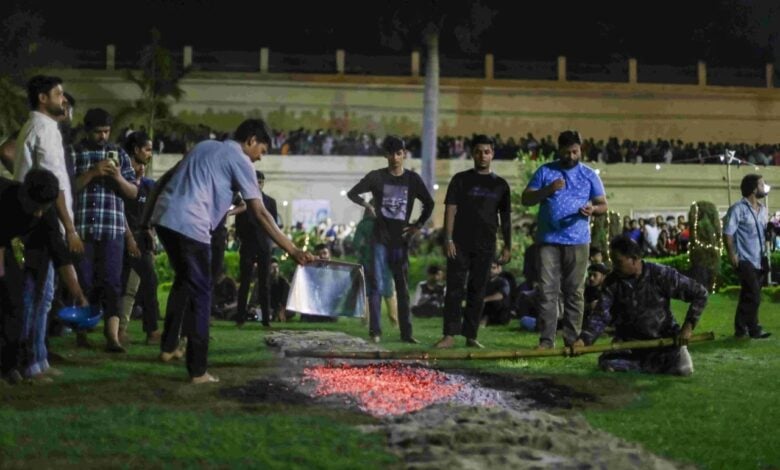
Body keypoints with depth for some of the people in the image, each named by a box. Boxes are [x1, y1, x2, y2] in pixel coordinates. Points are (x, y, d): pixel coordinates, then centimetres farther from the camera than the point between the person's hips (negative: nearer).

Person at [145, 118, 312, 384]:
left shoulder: (205, 146, 24)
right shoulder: (241, 161, 2)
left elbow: (164, 181, 22)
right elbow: (260, 213, -4)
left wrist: (148, 217, 24)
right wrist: (291, 250, -3)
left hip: (163, 218, 8)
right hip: (189, 226, -8)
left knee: (183, 280, 27)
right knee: (199, 292, 1)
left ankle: (168, 347, 32)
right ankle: (198, 370, -1)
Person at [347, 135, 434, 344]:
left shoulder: (413, 179, 4)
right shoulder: (376, 177, -1)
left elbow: (429, 203, 15)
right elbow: (352, 193, 5)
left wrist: (418, 225, 6)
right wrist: (366, 205, -11)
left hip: (401, 240, 2)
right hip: (380, 239, -2)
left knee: (403, 288, 5)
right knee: (376, 286, -5)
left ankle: (406, 332, 9)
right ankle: (375, 331, -3)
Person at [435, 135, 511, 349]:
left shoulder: (500, 184, 10)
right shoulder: (461, 180, 4)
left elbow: (505, 217, 12)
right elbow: (450, 209, -1)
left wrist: (507, 245, 8)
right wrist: (448, 239, -10)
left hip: (485, 246, 2)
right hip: (460, 244, -2)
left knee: (477, 291, 4)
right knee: (455, 289, -6)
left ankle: (471, 336, 9)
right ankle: (449, 335, -7)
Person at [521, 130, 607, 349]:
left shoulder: (589, 175, 10)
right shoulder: (545, 172, 8)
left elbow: (603, 204, 9)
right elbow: (526, 199, 5)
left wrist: (592, 209, -15)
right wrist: (548, 190, -12)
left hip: (577, 242, 0)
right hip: (549, 240, 0)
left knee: (574, 292, 3)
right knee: (547, 290, -4)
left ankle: (572, 339, 6)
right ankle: (546, 339, -3)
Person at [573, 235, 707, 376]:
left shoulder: (661, 275, -15)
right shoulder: (612, 282, -7)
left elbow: (700, 293, -10)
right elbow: (601, 316, -12)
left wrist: (688, 325, -17)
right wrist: (584, 339, -29)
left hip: (664, 337, -2)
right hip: (629, 339, 2)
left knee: (684, 368, -28)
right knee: (607, 362, -26)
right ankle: (652, 362, 0)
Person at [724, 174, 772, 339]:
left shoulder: (763, 210, 14)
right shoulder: (738, 209, -9)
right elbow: (728, 233, -11)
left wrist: (766, 254, 7)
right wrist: (732, 255, -17)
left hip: (759, 260, 7)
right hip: (745, 259, -7)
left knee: (748, 296, 10)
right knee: (754, 295, -12)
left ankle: (741, 329, 16)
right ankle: (754, 328, -6)